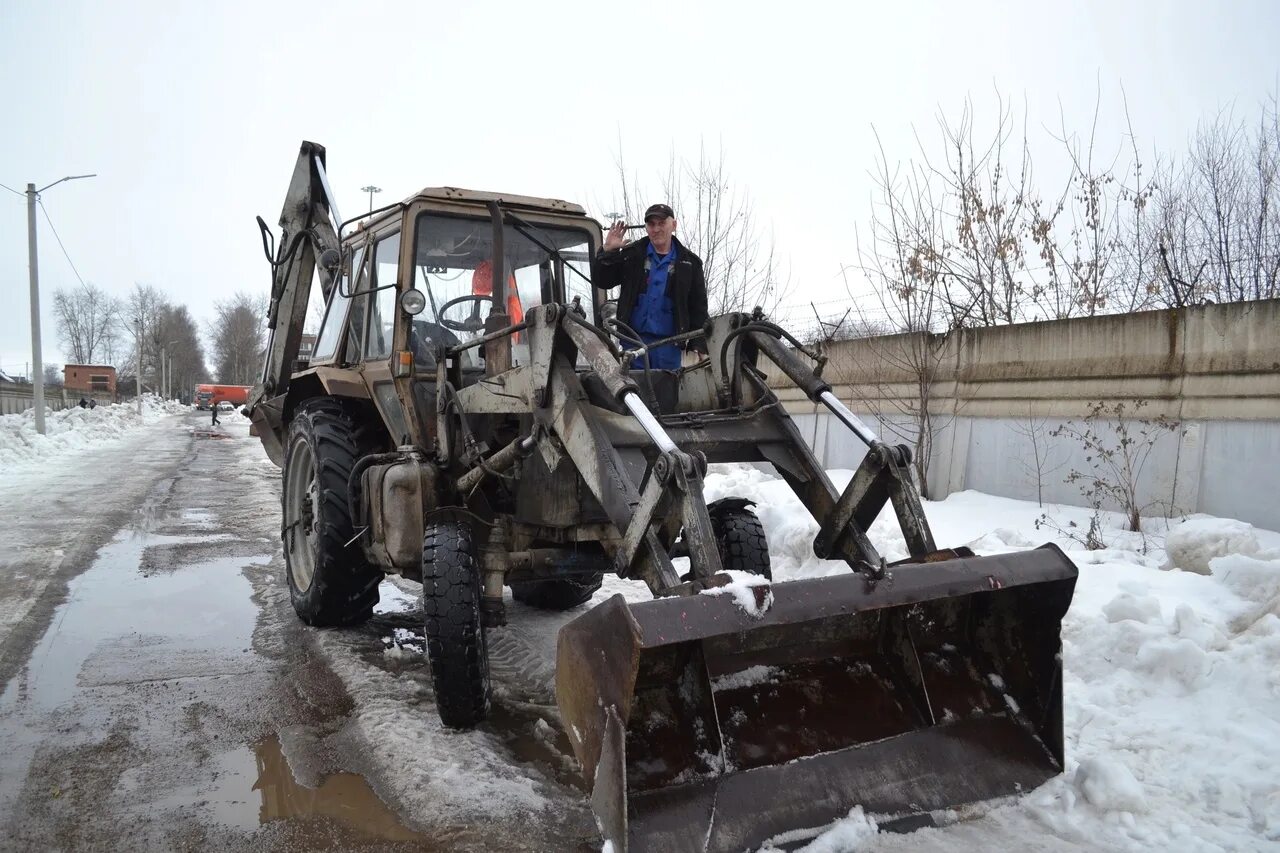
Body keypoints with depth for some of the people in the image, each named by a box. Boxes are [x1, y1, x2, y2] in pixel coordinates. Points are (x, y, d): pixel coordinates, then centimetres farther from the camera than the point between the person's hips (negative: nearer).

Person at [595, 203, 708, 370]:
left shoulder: (689, 262, 8)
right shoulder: (632, 254, 8)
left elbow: (698, 308, 6)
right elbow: (603, 281, 8)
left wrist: (698, 346, -2)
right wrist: (608, 252, -9)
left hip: (668, 344, 0)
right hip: (634, 339, 0)